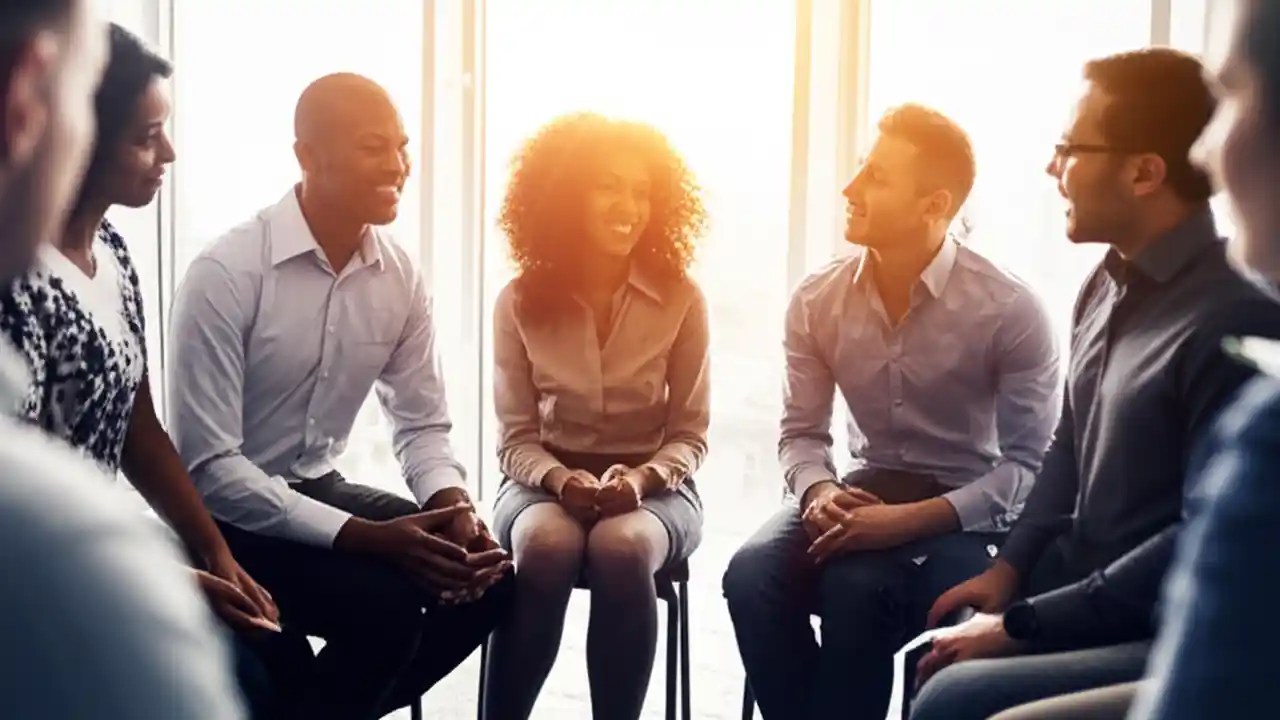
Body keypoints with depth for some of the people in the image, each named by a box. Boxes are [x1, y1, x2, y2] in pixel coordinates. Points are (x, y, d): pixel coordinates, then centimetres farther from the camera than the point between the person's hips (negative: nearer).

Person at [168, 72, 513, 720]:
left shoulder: (399, 275, -2)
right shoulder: (226, 274, -21)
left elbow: (422, 424, 6)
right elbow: (207, 467, -24)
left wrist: (455, 506, -17)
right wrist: (368, 537, -29)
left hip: (319, 492, 7)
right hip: (224, 516, -7)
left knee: (486, 574, -9)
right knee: (384, 603, -27)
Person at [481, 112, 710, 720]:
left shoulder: (681, 298, -5)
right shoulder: (520, 300, -3)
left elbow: (689, 434, -1)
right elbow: (516, 437, -1)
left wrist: (642, 478, -21)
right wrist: (562, 480, -22)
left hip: (652, 487, 0)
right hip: (546, 480, 0)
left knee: (622, 548, -36)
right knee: (546, 546, -35)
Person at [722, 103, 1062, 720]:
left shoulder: (1010, 312, -15)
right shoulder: (817, 300, -2)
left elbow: (1030, 464, -14)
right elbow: (801, 432, 6)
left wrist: (911, 520, -26)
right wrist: (820, 491, -18)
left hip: (967, 513, -4)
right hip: (867, 489, 4)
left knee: (856, 588, -33)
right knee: (752, 574, -24)